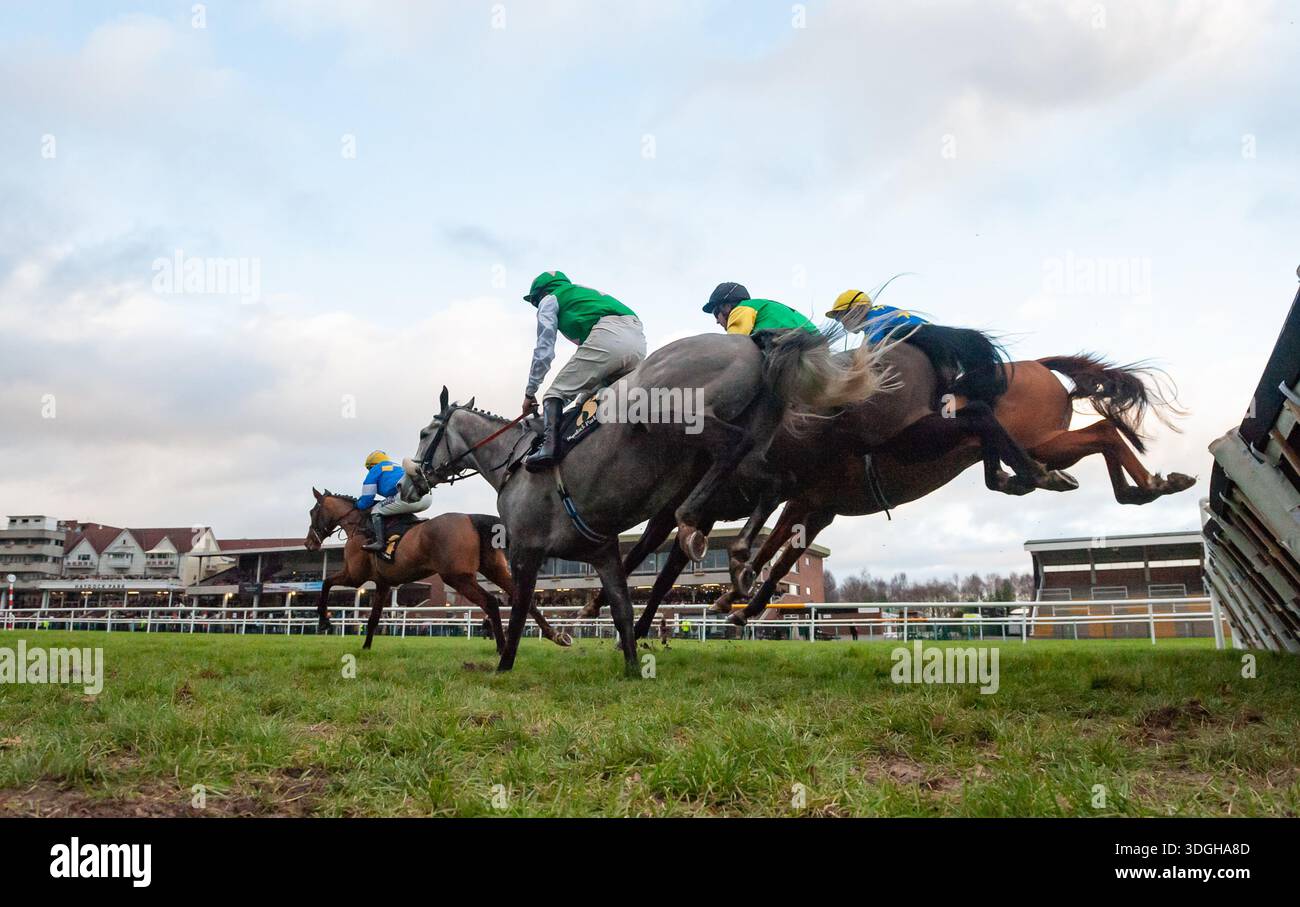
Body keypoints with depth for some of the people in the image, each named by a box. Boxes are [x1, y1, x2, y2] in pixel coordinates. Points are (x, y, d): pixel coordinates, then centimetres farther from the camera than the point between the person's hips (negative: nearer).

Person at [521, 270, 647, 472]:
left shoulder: (550, 300, 22)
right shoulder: (588, 292, 44)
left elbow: (543, 350, 14)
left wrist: (530, 393, 20)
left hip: (607, 337, -7)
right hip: (638, 342, 7)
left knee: (554, 394, -2)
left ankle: (549, 446, -26)